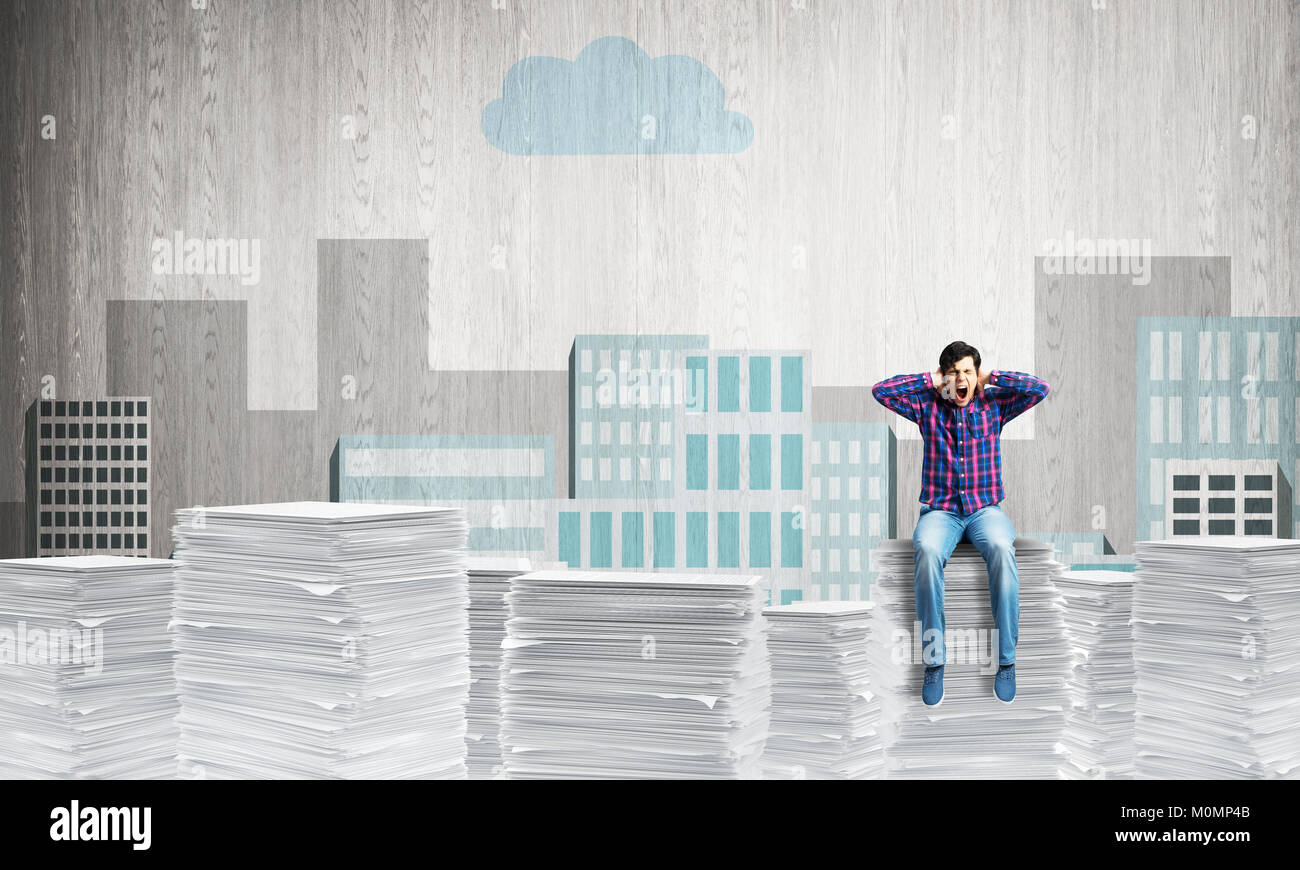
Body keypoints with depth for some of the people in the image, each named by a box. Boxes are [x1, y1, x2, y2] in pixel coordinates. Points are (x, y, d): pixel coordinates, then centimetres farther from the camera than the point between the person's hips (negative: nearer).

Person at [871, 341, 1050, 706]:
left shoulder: (994, 406, 9)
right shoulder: (928, 408, 9)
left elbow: (1041, 388, -1)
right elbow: (880, 390, 0)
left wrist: (991, 378, 3)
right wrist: (929, 381, 2)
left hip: (986, 508, 0)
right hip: (940, 509, 0)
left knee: (1001, 548, -36)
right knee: (928, 551, -36)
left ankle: (1006, 661, -29)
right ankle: (933, 662, -30)